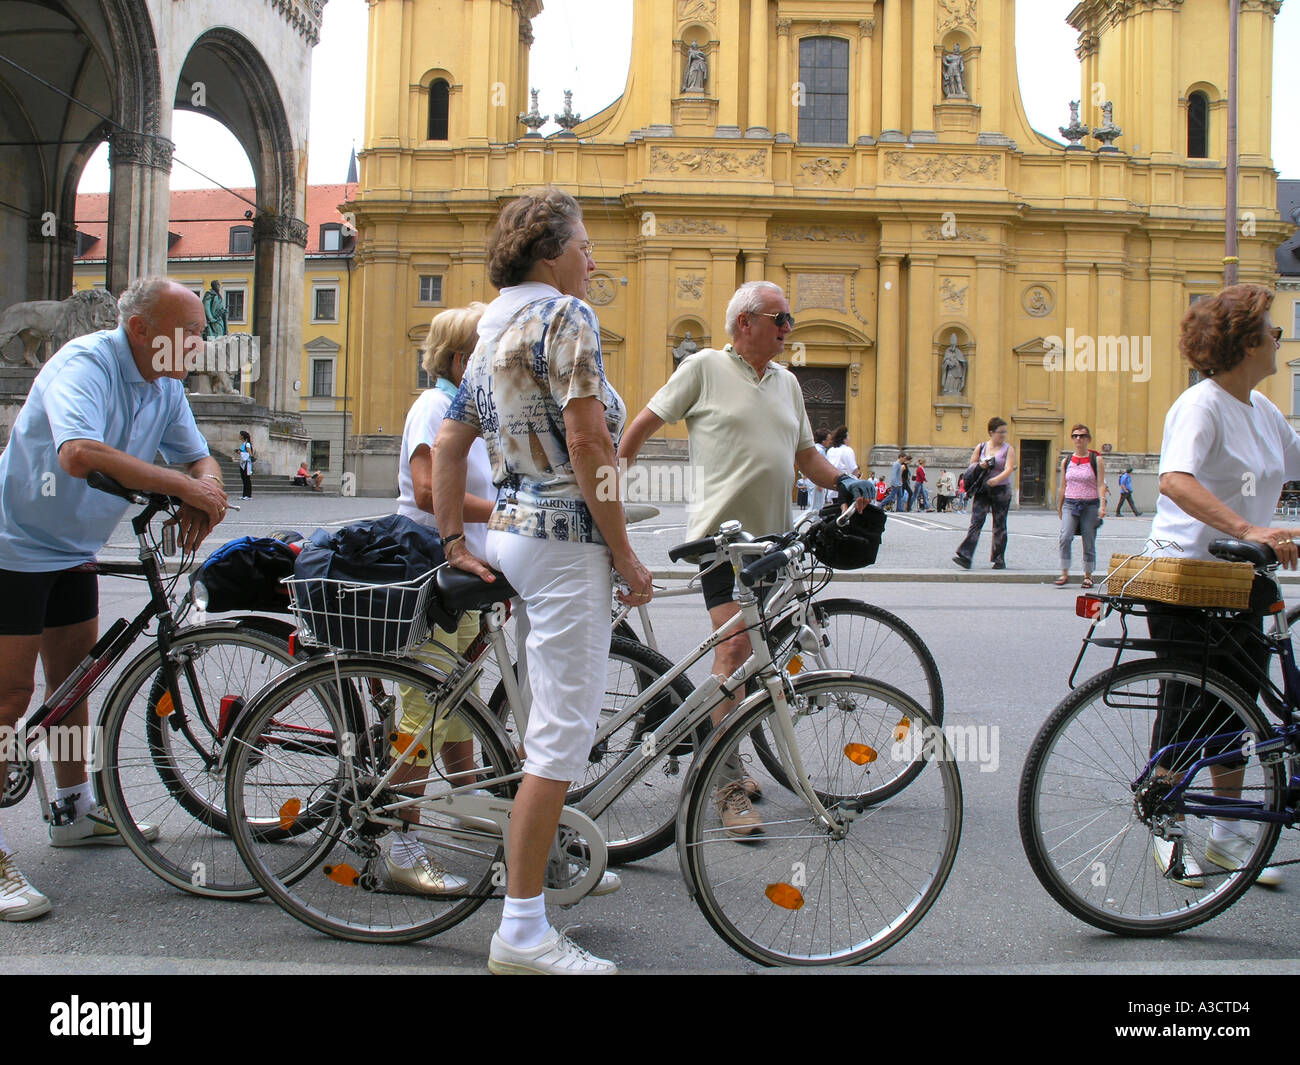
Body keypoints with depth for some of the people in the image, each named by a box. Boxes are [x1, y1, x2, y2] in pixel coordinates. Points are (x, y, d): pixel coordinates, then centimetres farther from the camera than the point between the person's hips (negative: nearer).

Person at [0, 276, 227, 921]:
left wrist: (202, 496, -20)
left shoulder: (165, 385, 2)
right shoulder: (84, 365, -25)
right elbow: (80, 454, -42)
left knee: (73, 682, 17)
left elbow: (199, 458, 4)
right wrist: (181, 484, -38)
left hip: (73, 549, 9)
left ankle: (75, 812, 32)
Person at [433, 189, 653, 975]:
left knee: (555, 720, 21)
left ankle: (550, 865, 35)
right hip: (566, 538, -10)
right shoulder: (566, 316, -10)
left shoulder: (495, 330, 17)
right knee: (563, 734, -6)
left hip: (510, 532, 10)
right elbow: (588, 445, -18)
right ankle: (524, 932, -1)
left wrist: (455, 542, 16)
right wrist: (626, 555, -14)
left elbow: (450, 444, 16)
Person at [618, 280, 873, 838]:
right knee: (734, 645, -16)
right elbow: (645, 422, 1)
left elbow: (805, 453, 22)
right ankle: (729, 783, -12)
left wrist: (843, 482, 5)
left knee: (748, 650, 10)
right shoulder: (704, 368, -3)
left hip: (771, 536, 7)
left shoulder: (787, 382, 16)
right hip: (721, 530, -6)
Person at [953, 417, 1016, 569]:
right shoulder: (981, 447, 9)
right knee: (976, 521, -11)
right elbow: (971, 467, 15)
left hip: (1001, 490, -1)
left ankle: (1000, 560, 16)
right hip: (982, 490, 1)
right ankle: (965, 556, -20)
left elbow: (1009, 469, -12)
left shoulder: (1008, 449, 2)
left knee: (999, 525, 5)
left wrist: (996, 480, -28)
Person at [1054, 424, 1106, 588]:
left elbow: (1101, 485, -5)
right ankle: (1064, 574, -12)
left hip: (1090, 505, -2)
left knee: (1089, 542, 3)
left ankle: (1088, 576, 16)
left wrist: (1102, 505, -17)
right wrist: (1059, 507, 17)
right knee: (1065, 537, -17)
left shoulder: (1096, 460, 1)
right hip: (1070, 504, 2)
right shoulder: (1066, 461, 10)